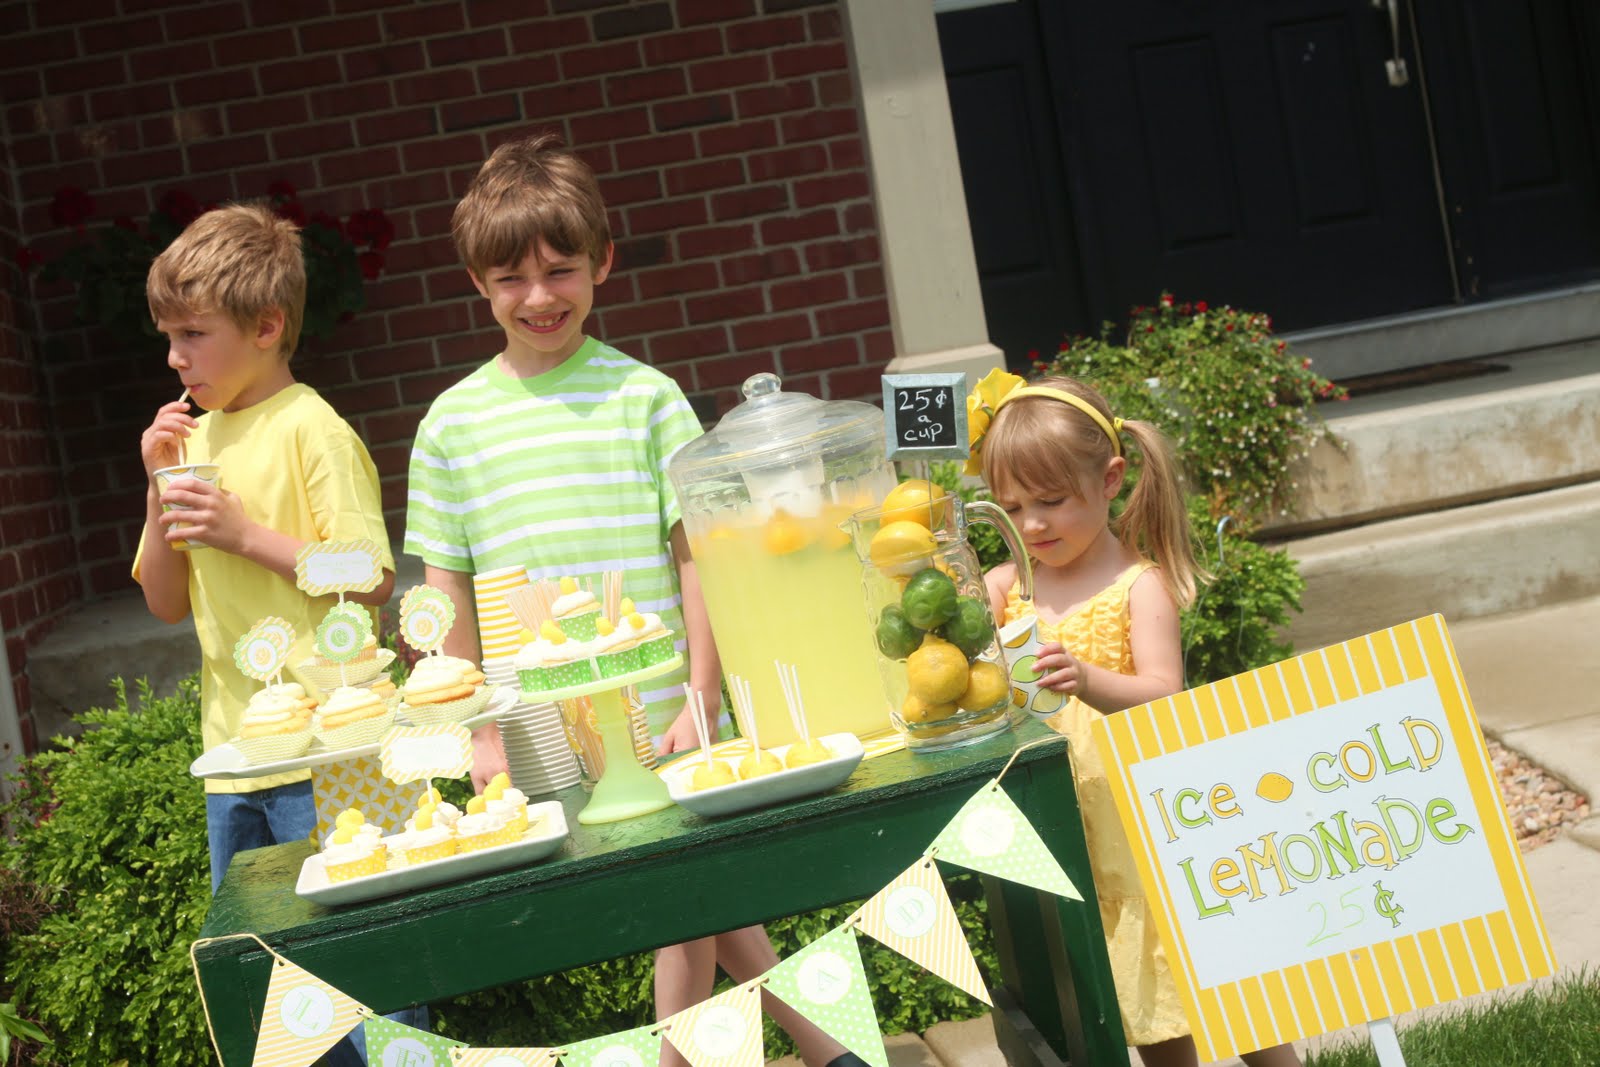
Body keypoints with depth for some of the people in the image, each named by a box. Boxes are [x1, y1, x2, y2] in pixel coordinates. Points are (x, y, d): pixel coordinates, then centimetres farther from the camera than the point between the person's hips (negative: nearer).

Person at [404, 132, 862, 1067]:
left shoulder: (645, 395, 0)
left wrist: (700, 704, -6)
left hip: (659, 720, -1)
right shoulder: (453, 422, 4)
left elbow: (697, 557, 0)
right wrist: (480, 734, 3)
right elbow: (447, 589, 7)